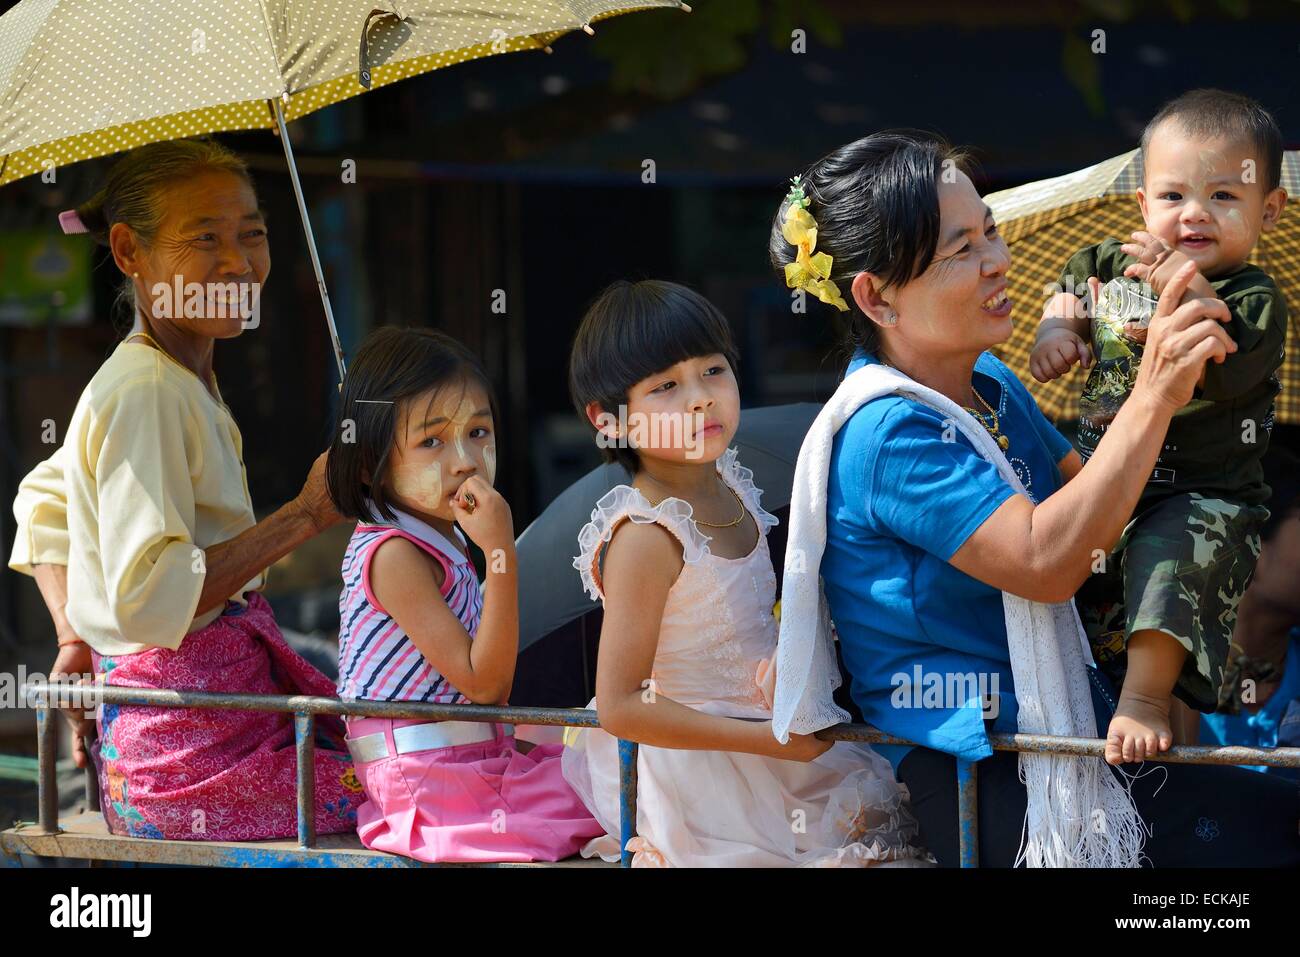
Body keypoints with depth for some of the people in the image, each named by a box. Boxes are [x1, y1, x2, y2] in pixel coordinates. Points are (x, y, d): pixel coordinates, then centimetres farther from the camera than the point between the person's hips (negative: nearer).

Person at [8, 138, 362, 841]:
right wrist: (304, 516, -19)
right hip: (189, 749, -10)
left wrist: (76, 639, 16)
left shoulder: (186, 381, 14)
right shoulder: (147, 393, -16)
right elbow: (150, 599, -25)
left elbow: (44, 502, 29)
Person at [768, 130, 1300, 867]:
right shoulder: (889, 432, -18)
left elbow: (1093, 517, 10)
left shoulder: (993, 387, 11)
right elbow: (1045, 562, -25)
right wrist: (1152, 398, -25)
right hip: (977, 777, -9)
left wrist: (1169, 385, -5)